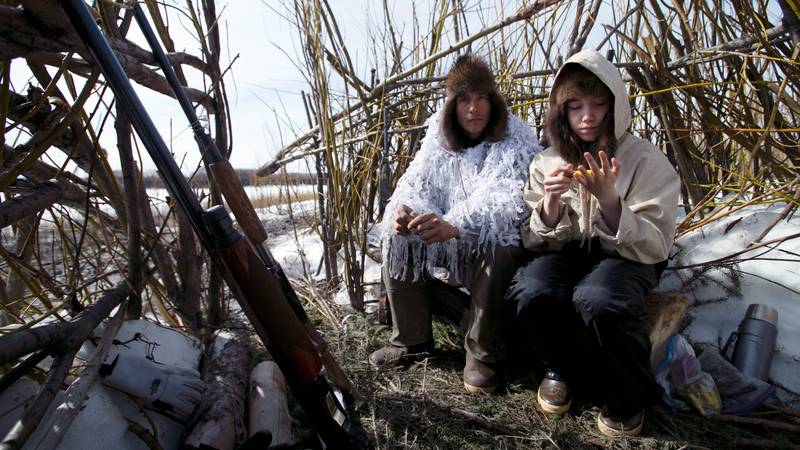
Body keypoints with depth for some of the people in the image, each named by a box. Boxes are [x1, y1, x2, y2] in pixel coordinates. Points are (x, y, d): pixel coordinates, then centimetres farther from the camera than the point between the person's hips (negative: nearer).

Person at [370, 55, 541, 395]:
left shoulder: (516, 142, -14)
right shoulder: (439, 138, 2)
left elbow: (507, 200, -30)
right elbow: (417, 182, -3)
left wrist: (454, 224, -49)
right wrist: (403, 209, -29)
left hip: (497, 241, -5)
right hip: (448, 240, 5)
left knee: (496, 249, -36)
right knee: (395, 238, -13)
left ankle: (482, 354, -17)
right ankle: (411, 340, -1)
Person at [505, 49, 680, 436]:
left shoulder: (645, 160, -8)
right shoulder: (547, 161, 0)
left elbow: (654, 248, -13)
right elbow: (536, 242, -1)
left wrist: (609, 198, -29)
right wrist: (551, 202, -22)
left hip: (627, 258, -2)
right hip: (569, 253, 2)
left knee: (597, 299, -37)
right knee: (526, 294, -32)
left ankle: (628, 396, -5)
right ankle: (562, 366, 3)